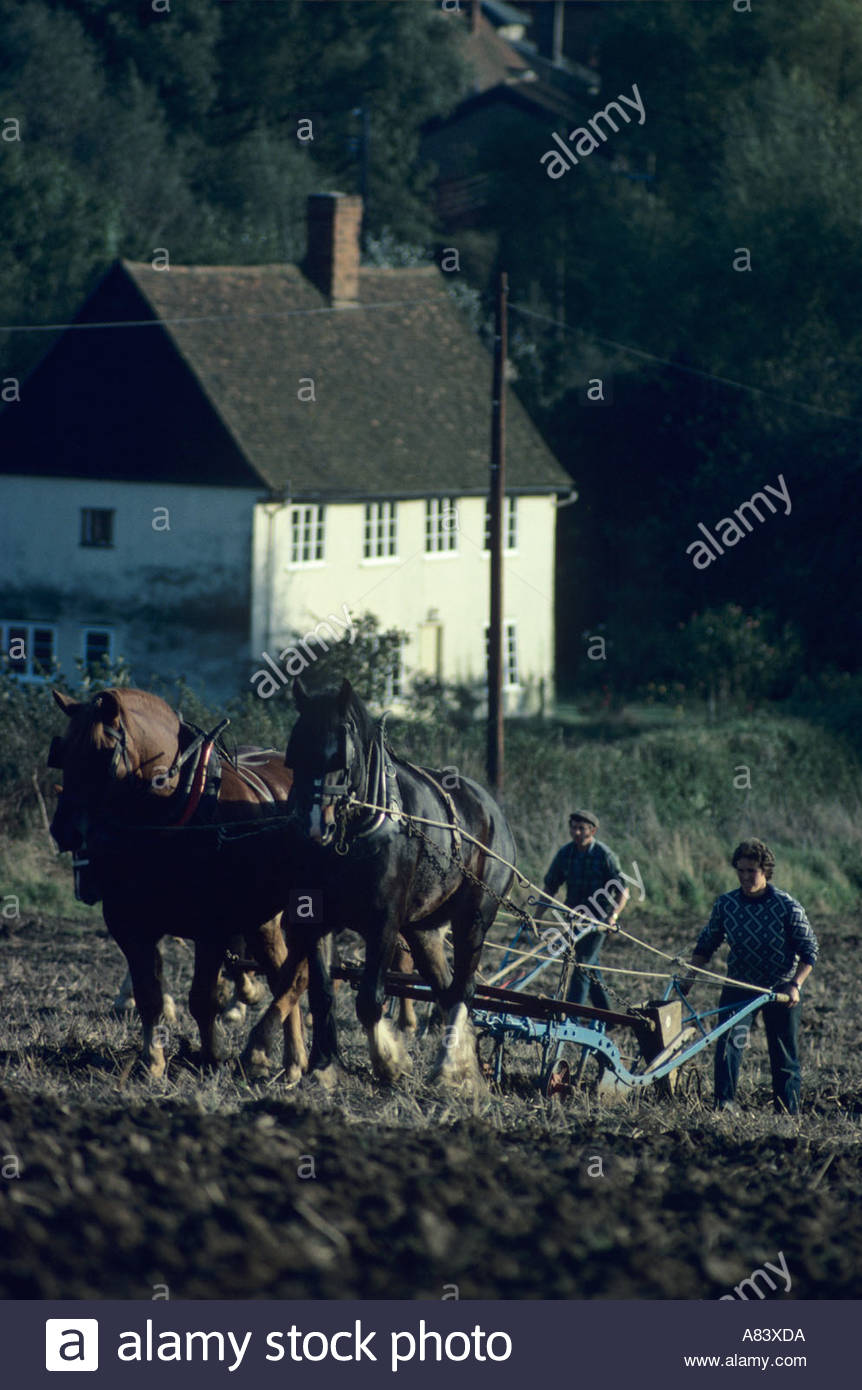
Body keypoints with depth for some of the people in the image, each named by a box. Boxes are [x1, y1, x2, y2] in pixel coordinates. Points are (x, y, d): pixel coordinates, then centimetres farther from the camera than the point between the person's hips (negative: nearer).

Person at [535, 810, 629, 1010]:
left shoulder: (605, 855, -12)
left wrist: (613, 915, -29)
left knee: (581, 966, -15)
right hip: (574, 917, 6)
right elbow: (550, 887, 8)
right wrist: (538, 917, 0)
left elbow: (622, 891, -13)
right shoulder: (565, 853, 1)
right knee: (591, 968, 13)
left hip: (598, 918, -6)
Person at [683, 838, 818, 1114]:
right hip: (739, 987, 2)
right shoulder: (725, 904, -4)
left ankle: (788, 1112, 12)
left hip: (780, 989, -2)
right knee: (729, 1041, -18)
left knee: (784, 1055, 3)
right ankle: (724, 1102, -20)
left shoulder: (788, 907, -12)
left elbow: (809, 949, -8)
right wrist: (689, 978, -2)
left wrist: (795, 985, -19)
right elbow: (706, 944, 8)